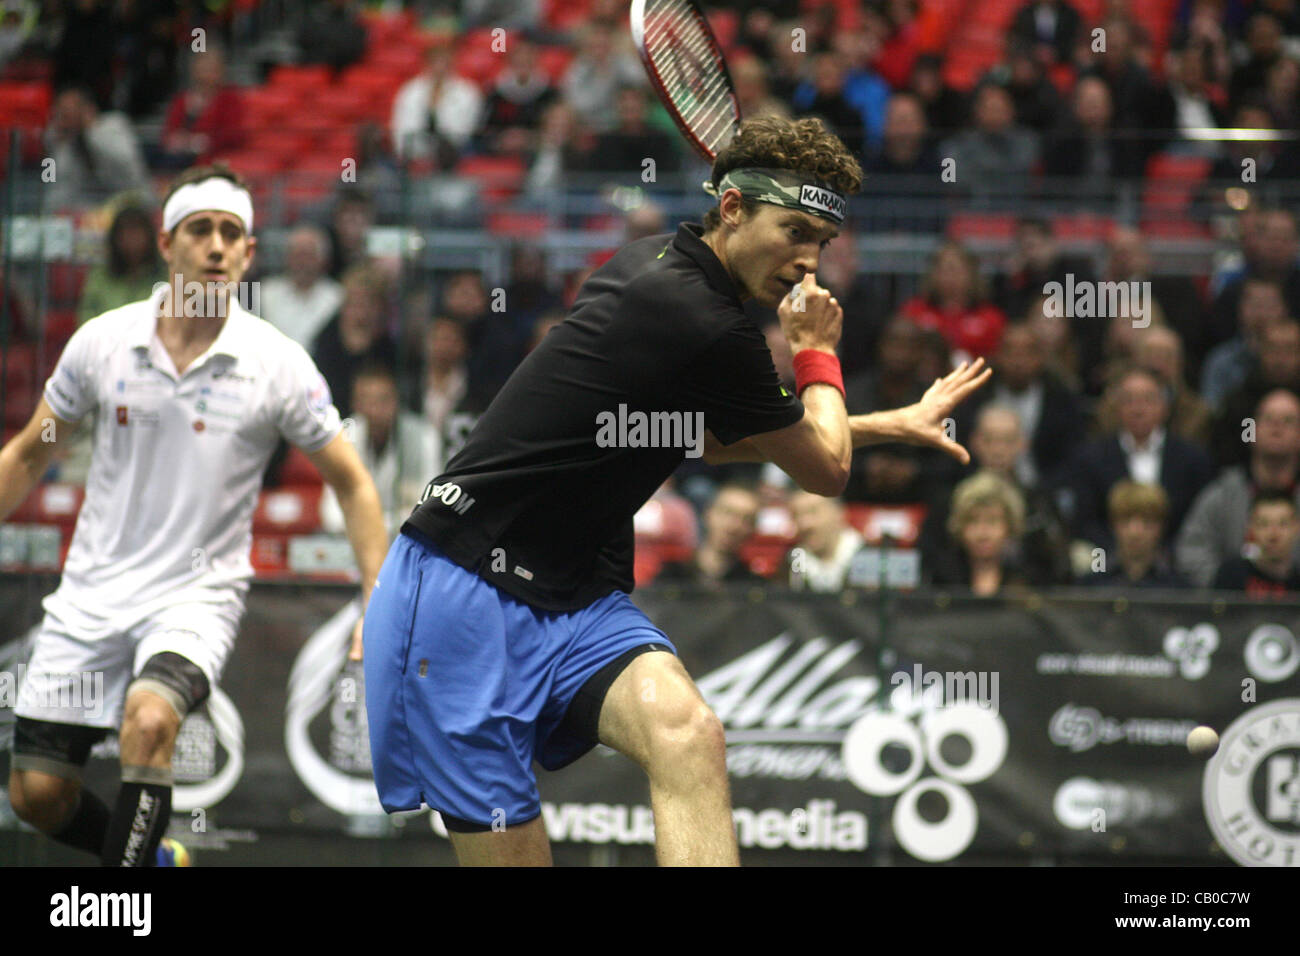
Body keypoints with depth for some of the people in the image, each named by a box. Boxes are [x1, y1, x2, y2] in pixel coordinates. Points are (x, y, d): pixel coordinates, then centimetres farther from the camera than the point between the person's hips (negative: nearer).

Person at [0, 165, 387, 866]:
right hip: (91, 596, 3)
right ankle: (148, 857, 30)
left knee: (149, 721, -33)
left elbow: (350, 483, 3)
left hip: (197, 595, -3)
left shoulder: (277, 364, -6)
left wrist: (379, 608, -5)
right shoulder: (102, 342, -1)